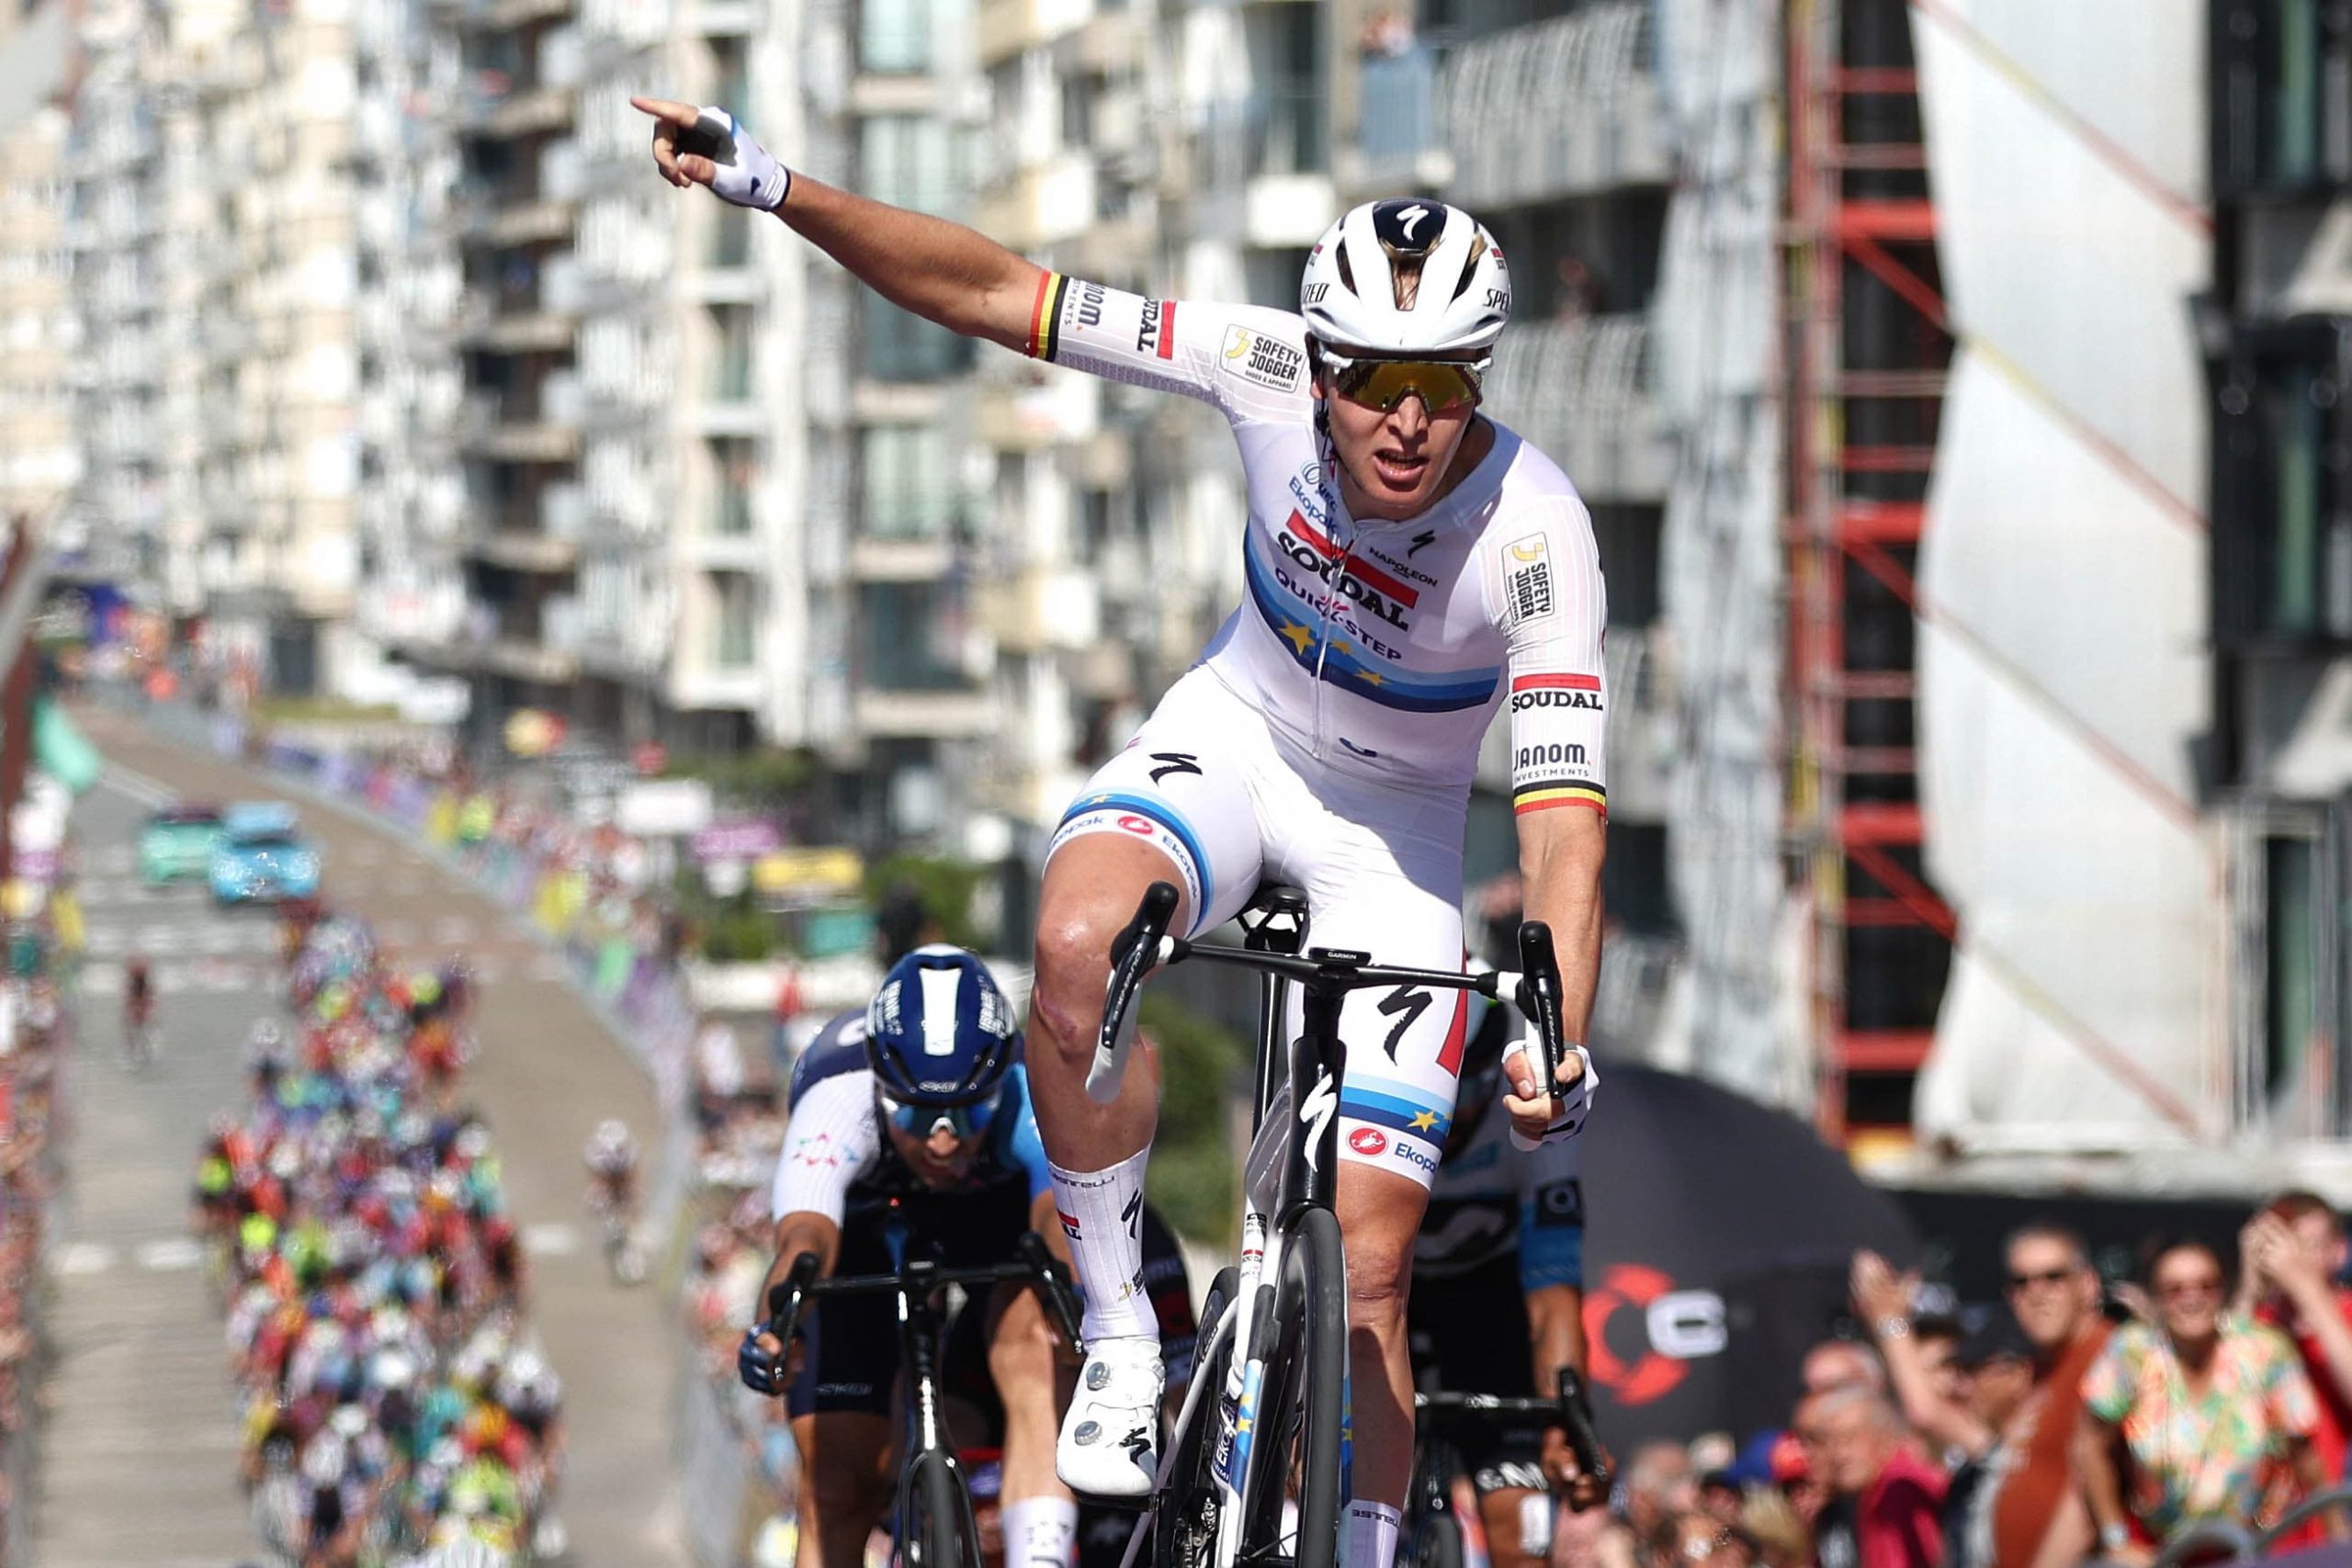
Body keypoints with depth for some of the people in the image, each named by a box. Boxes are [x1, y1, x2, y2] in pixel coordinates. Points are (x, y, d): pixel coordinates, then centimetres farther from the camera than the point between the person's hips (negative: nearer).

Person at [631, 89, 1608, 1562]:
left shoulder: (1536, 537, -31)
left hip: (1395, 828, -1)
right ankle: (1121, 1335, -19)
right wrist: (772, 185, -30)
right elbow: (997, 293, -22)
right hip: (1235, 733, 2)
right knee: (1081, 938, -35)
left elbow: (1566, 821, -34)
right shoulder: (1274, 369, -25)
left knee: (1366, 1271, -9)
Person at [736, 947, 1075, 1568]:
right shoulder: (835, 1102, -42)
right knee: (838, 1479, -7)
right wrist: (774, 1326, -79)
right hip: (863, 1222, 0)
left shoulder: (1030, 1092, -40)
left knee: (1030, 1350, -33)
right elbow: (804, 1238, -58)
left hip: (997, 1208, 0)